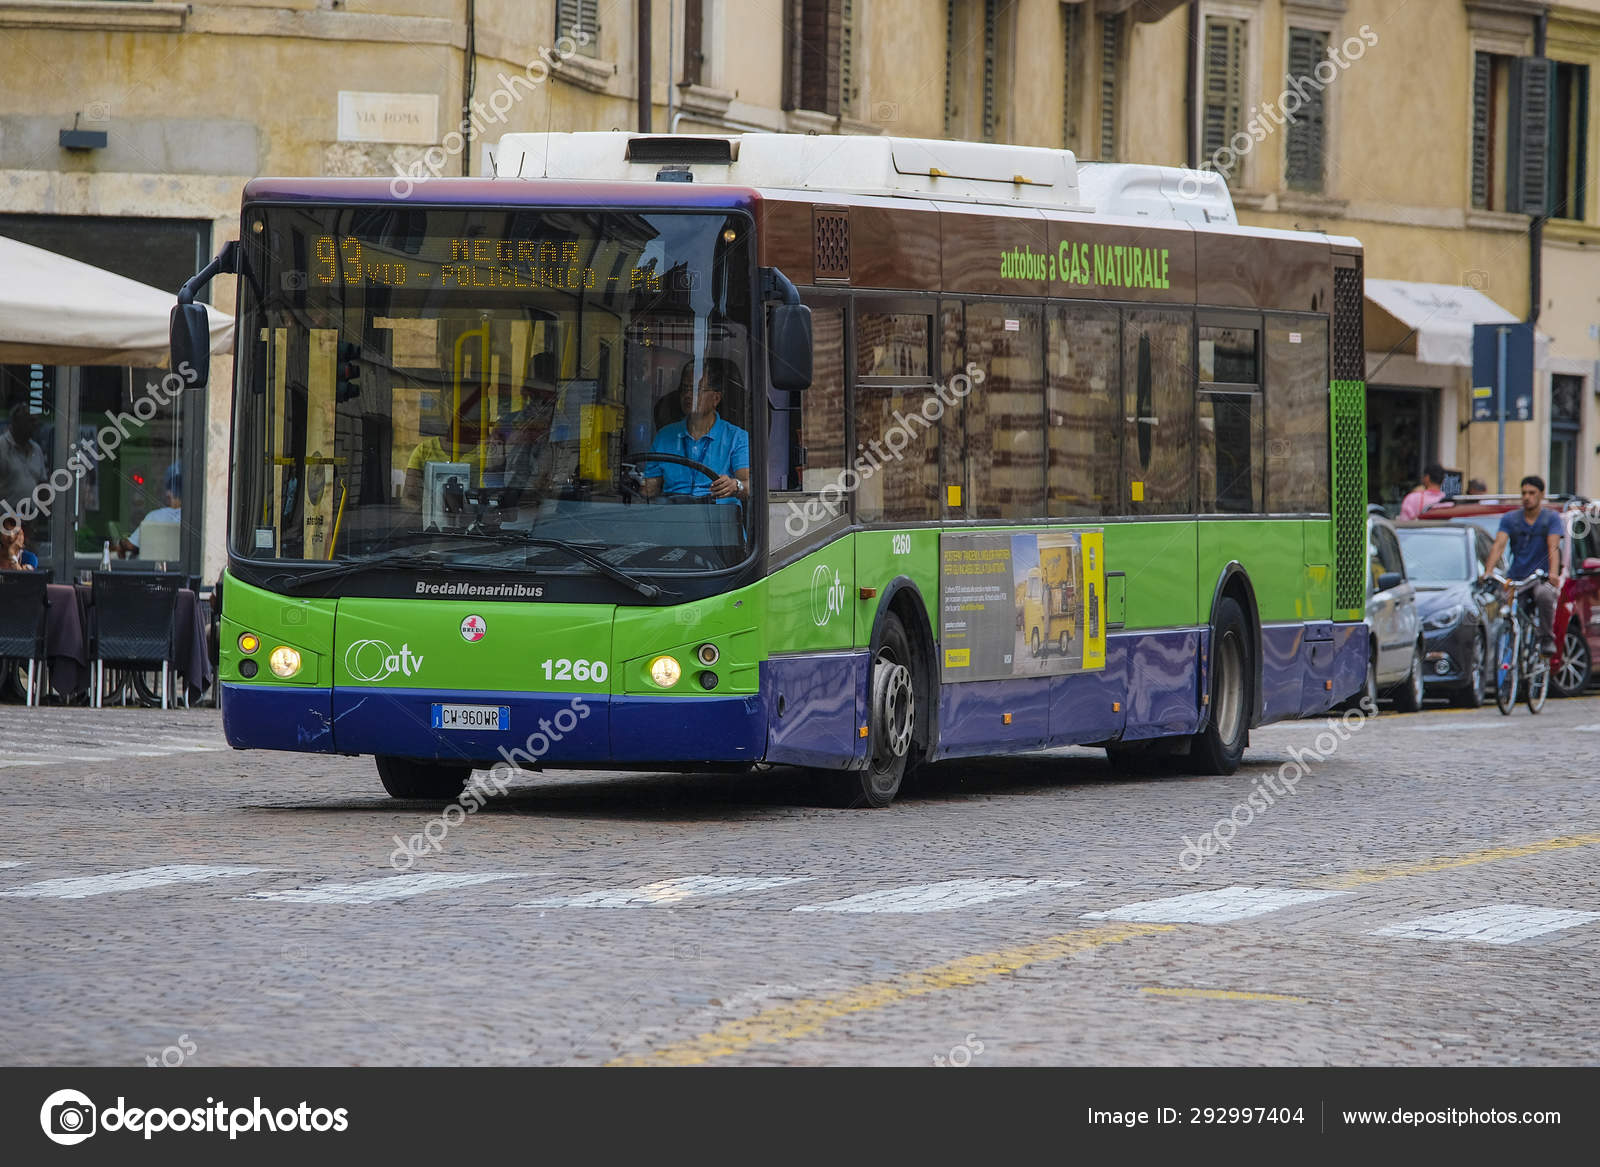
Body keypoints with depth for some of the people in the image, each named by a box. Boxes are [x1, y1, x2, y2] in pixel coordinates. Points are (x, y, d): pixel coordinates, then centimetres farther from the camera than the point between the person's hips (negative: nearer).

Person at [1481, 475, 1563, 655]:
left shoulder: (1551, 518, 7)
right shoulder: (1509, 518, 13)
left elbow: (1553, 548, -8)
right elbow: (1499, 545, -1)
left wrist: (1553, 573, -26)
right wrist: (1488, 571, -18)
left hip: (1542, 578, -3)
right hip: (1516, 578, 3)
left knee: (1544, 595, -37)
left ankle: (1547, 638, -21)